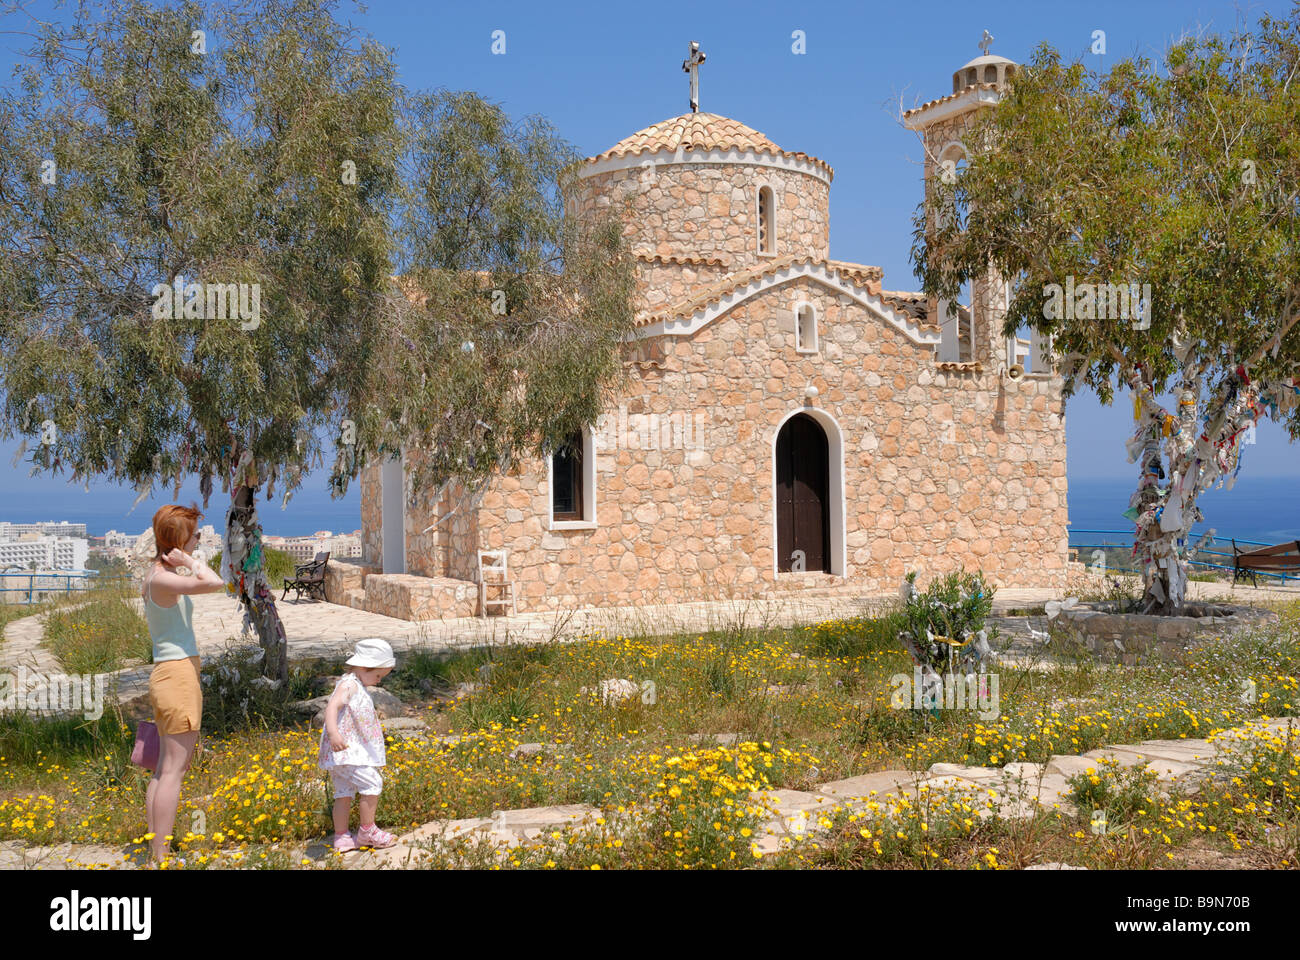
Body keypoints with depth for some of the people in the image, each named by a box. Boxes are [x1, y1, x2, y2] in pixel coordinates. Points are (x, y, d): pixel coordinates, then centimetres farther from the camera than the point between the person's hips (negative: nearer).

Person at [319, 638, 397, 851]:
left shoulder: (357, 686, 19)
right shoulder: (348, 684, -13)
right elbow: (332, 706, -29)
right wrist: (333, 732, -44)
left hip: (354, 750, 11)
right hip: (345, 750, -11)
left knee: (344, 793, 11)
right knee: (372, 783, -10)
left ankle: (341, 837, 15)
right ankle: (367, 831, 0)